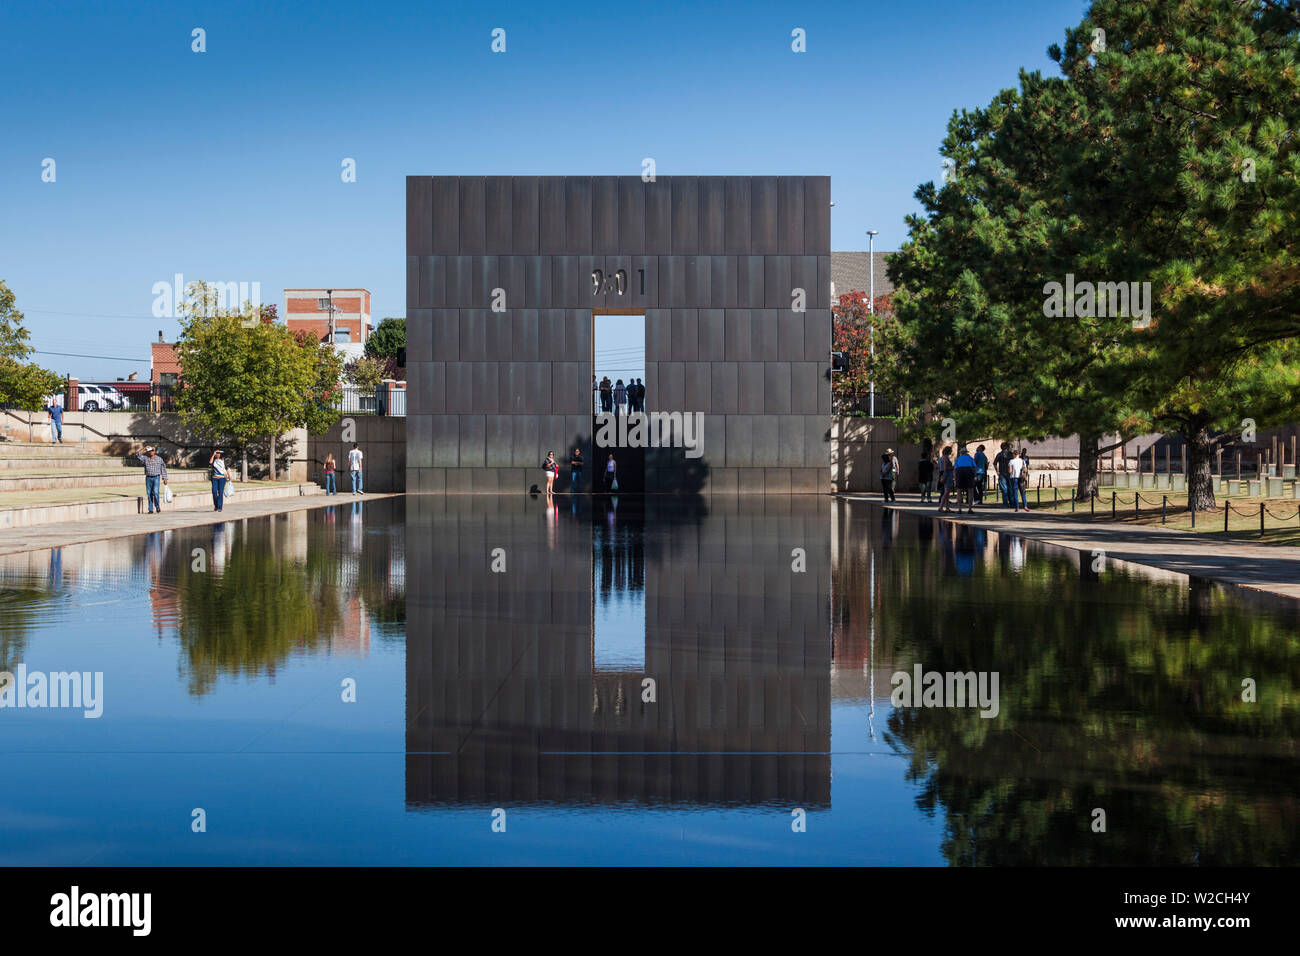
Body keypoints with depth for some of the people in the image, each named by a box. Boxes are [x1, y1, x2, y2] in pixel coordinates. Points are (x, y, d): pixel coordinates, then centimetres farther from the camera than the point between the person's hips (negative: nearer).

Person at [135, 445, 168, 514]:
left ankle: (158, 507, -1)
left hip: (156, 478, -2)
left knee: (155, 492, -16)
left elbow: (163, 469, 9)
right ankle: (151, 510, 5)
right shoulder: (145, 458, 7)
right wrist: (144, 449, -5)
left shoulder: (159, 459, 5)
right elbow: (137, 455, -3)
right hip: (148, 478, 2)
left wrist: (165, 479, 6)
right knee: (149, 494, 1)